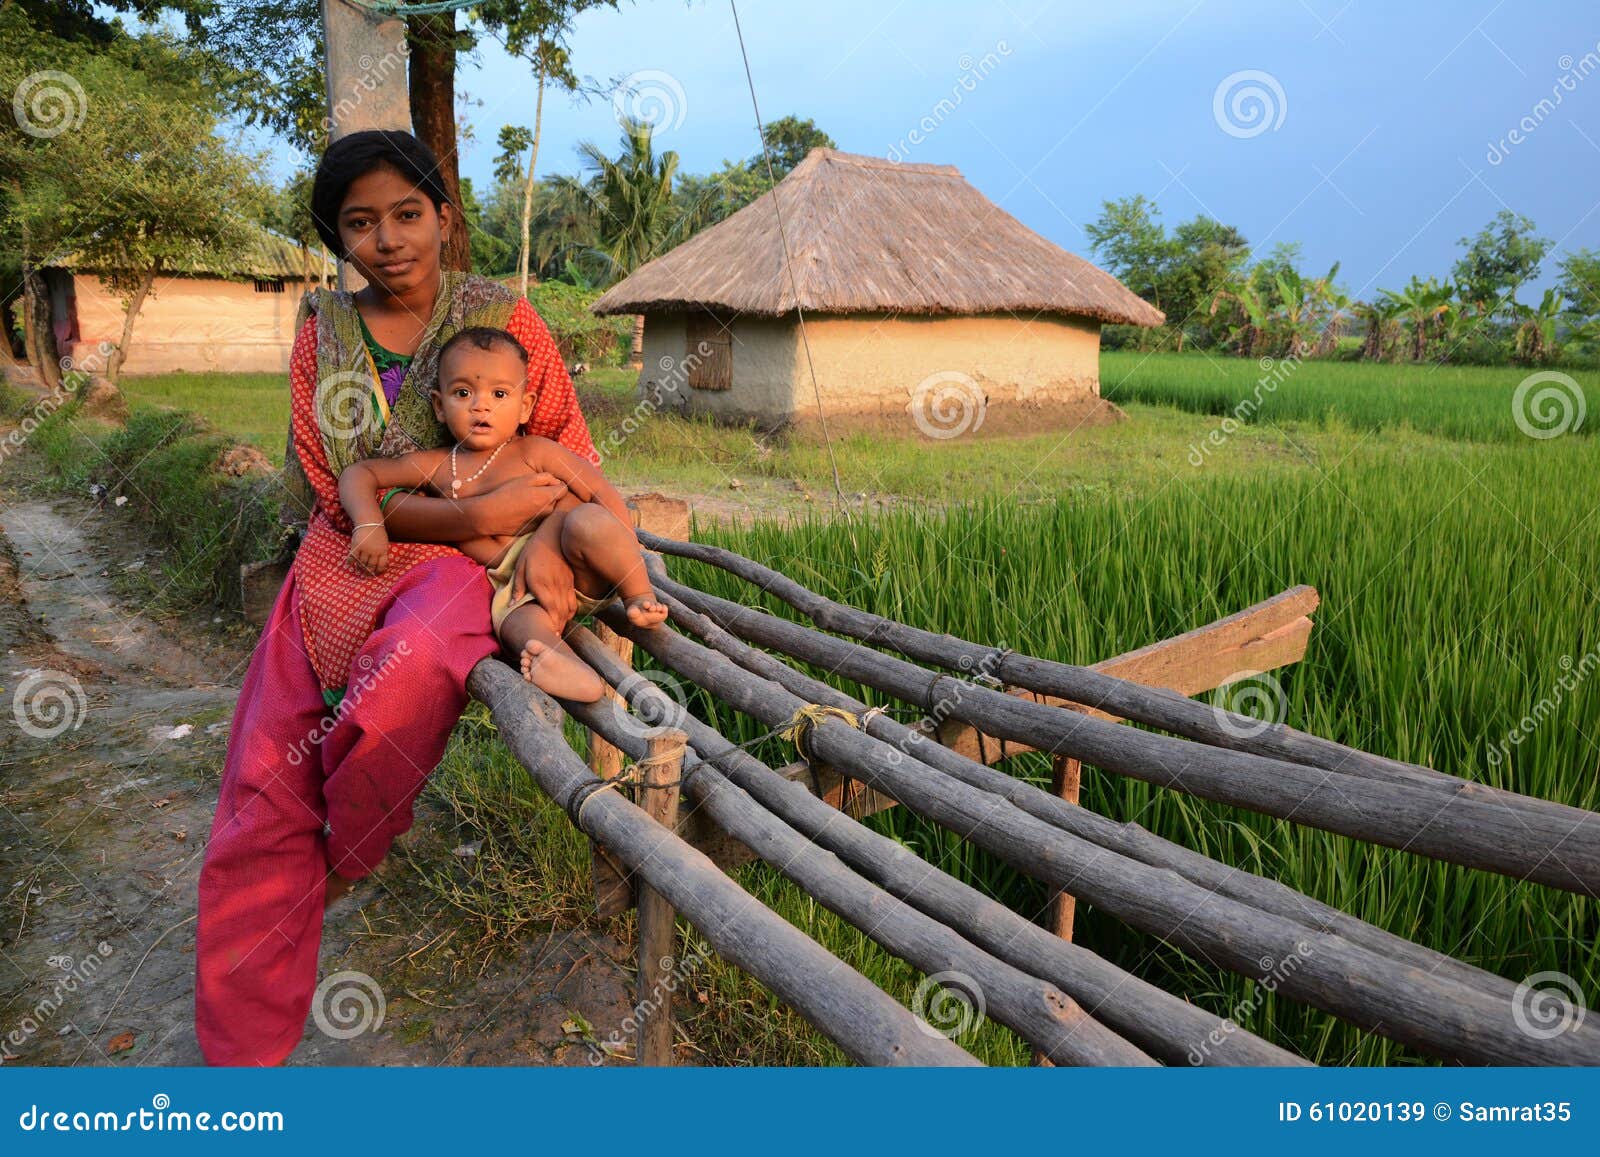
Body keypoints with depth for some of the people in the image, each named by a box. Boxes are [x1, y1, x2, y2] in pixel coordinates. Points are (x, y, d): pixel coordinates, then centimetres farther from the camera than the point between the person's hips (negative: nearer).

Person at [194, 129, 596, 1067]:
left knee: (406, 675, -38)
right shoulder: (323, 330, 4)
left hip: (455, 566, -3)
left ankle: (339, 865, -4)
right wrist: (482, 513, -19)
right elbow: (342, 489, -4)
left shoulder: (502, 317, -1)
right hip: (343, 564, 3)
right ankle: (242, 1053, 16)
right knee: (261, 806, -2)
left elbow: (568, 451, 3)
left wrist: (545, 541, -17)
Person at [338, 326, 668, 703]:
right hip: (516, 583, 2)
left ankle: (641, 597, -22)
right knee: (516, 618, -33)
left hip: (581, 571, -2)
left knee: (587, 521, -34)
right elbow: (359, 473, 18)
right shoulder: (436, 468, 12)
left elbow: (604, 494, -4)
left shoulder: (534, 452, 1)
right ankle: (571, 671, -59)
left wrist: (628, 558, -15)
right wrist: (369, 524, -4)